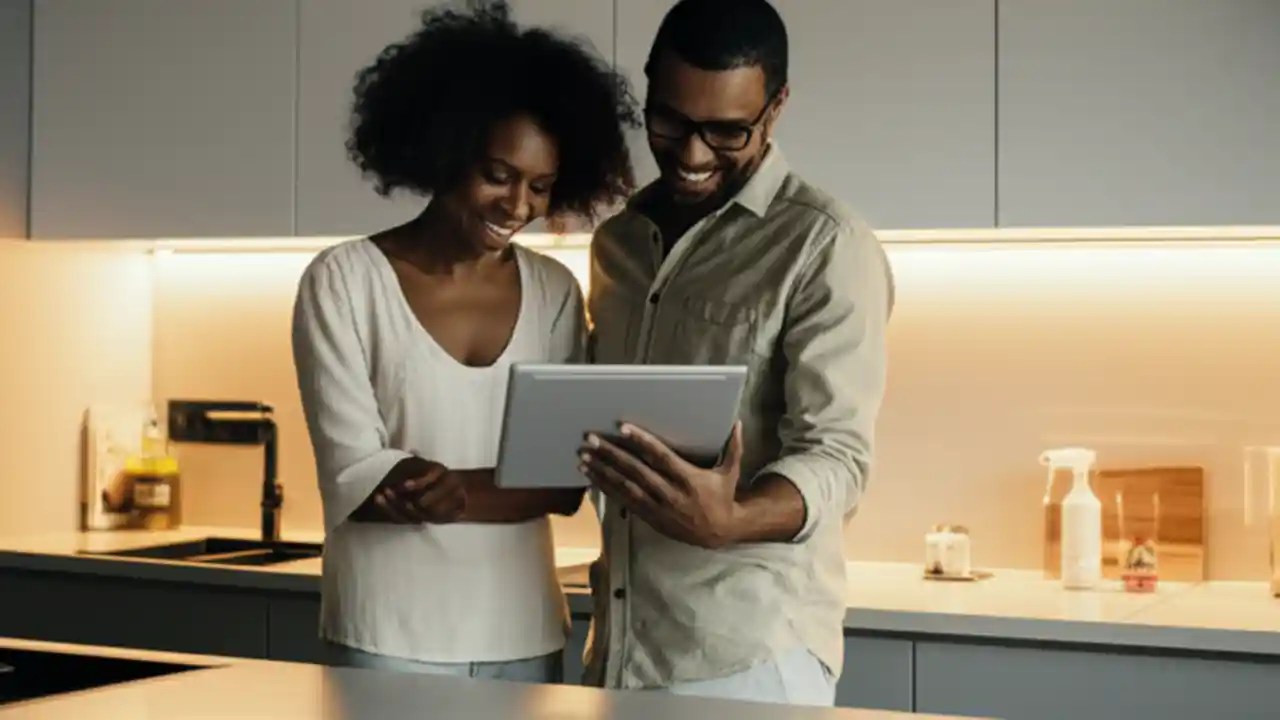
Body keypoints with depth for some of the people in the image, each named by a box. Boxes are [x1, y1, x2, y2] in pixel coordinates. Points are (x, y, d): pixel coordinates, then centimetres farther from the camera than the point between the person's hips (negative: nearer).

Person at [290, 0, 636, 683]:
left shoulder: (555, 292, 4)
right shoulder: (343, 281, -7)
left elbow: (567, 480, -2)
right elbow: (355, 476, -13)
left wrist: (466, 490, -21)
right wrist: (514, 484, -18)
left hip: (525, 638, 4)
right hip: (388, 641, -3)